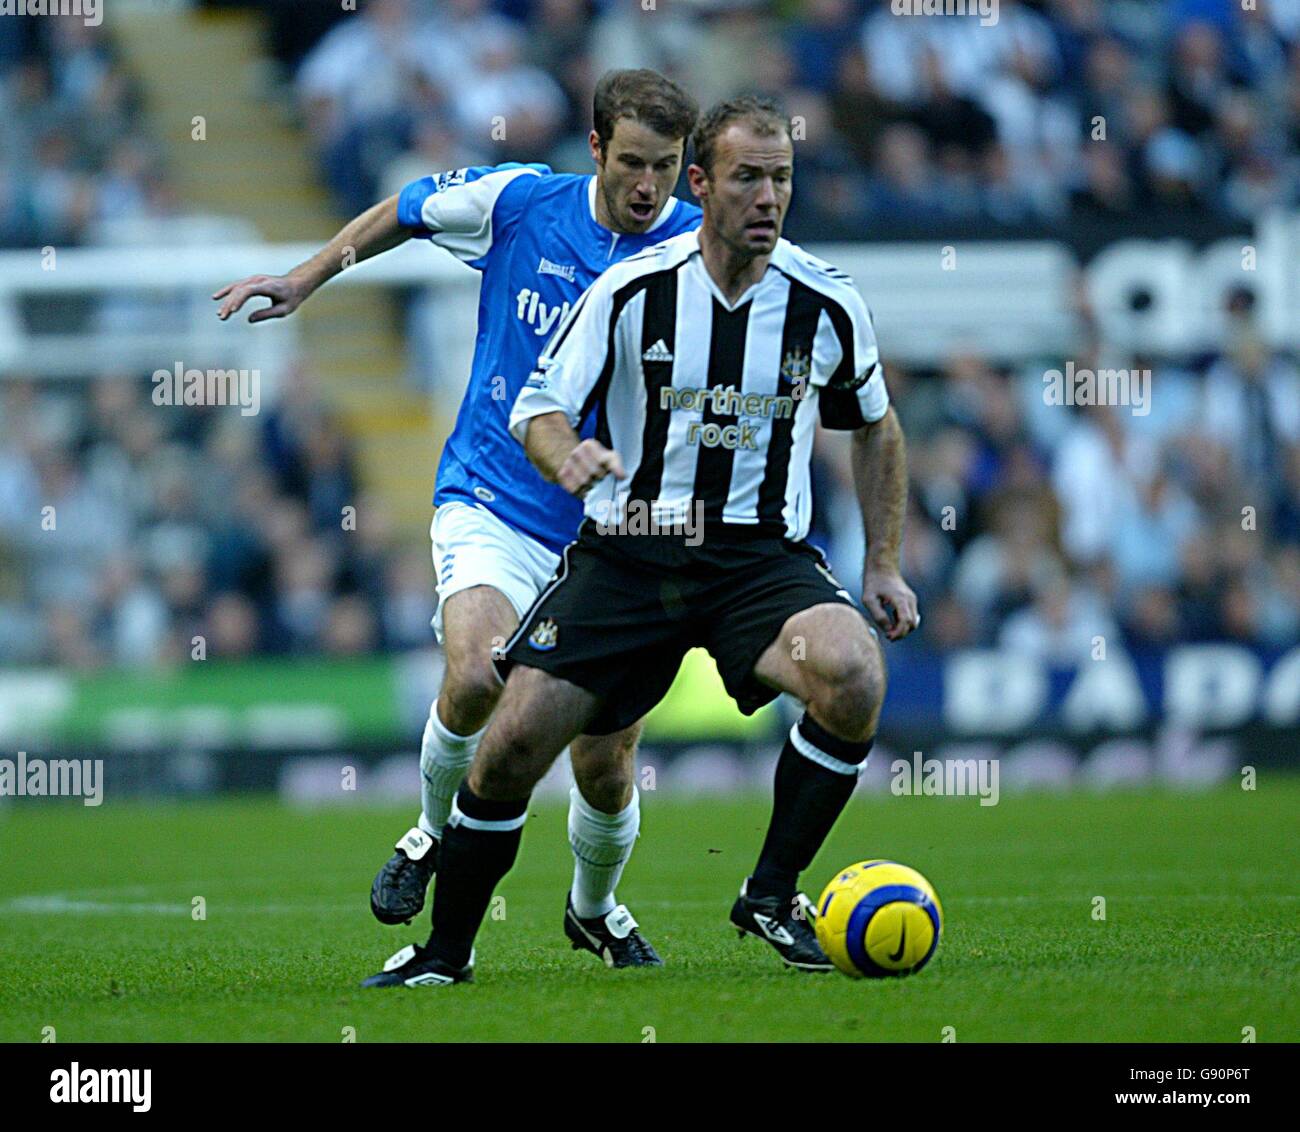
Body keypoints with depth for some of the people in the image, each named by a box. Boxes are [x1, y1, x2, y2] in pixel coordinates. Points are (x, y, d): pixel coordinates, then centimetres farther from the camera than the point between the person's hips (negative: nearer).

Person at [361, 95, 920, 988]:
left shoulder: (828, 304, -2)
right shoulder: (629, 293, -6)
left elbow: (876, 427, 16)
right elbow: (538, 408, -1)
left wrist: (884, 566, 11)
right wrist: (566, 455, -25)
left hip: (762, 557, 0)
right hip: (627, 548, 0)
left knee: (854, 674, -30)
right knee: (515, 740, -12)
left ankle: (772, 894, -9)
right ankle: (446, 950, 12)